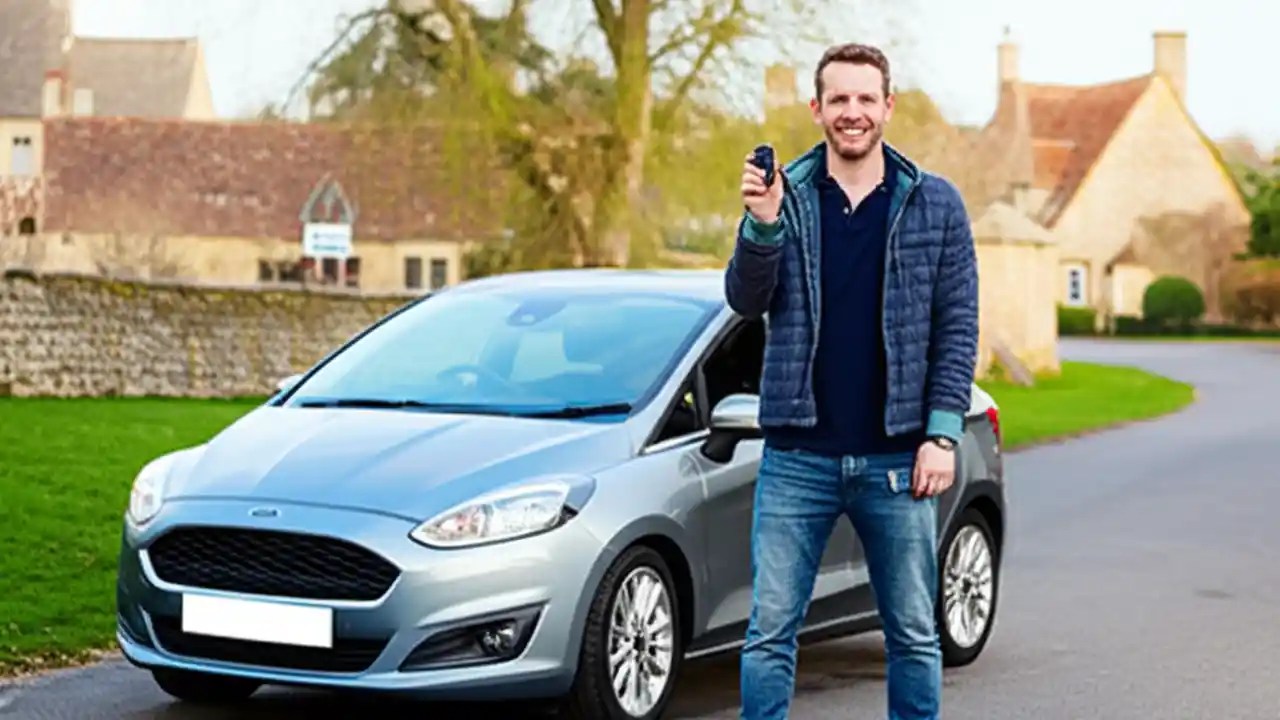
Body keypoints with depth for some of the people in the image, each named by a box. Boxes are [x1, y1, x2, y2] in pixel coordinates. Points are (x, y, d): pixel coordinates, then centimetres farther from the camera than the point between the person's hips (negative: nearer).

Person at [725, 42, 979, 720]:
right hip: (797, 456, 0)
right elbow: (745, 301, -2)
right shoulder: (786, 194, 5)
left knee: (914, 633, 8)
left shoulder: (935, 204, 2)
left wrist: (942, 435, -6)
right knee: (769, 631, 1)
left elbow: (957, 326, 1)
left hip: (895, 459, 0)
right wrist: (762, 224, -20)